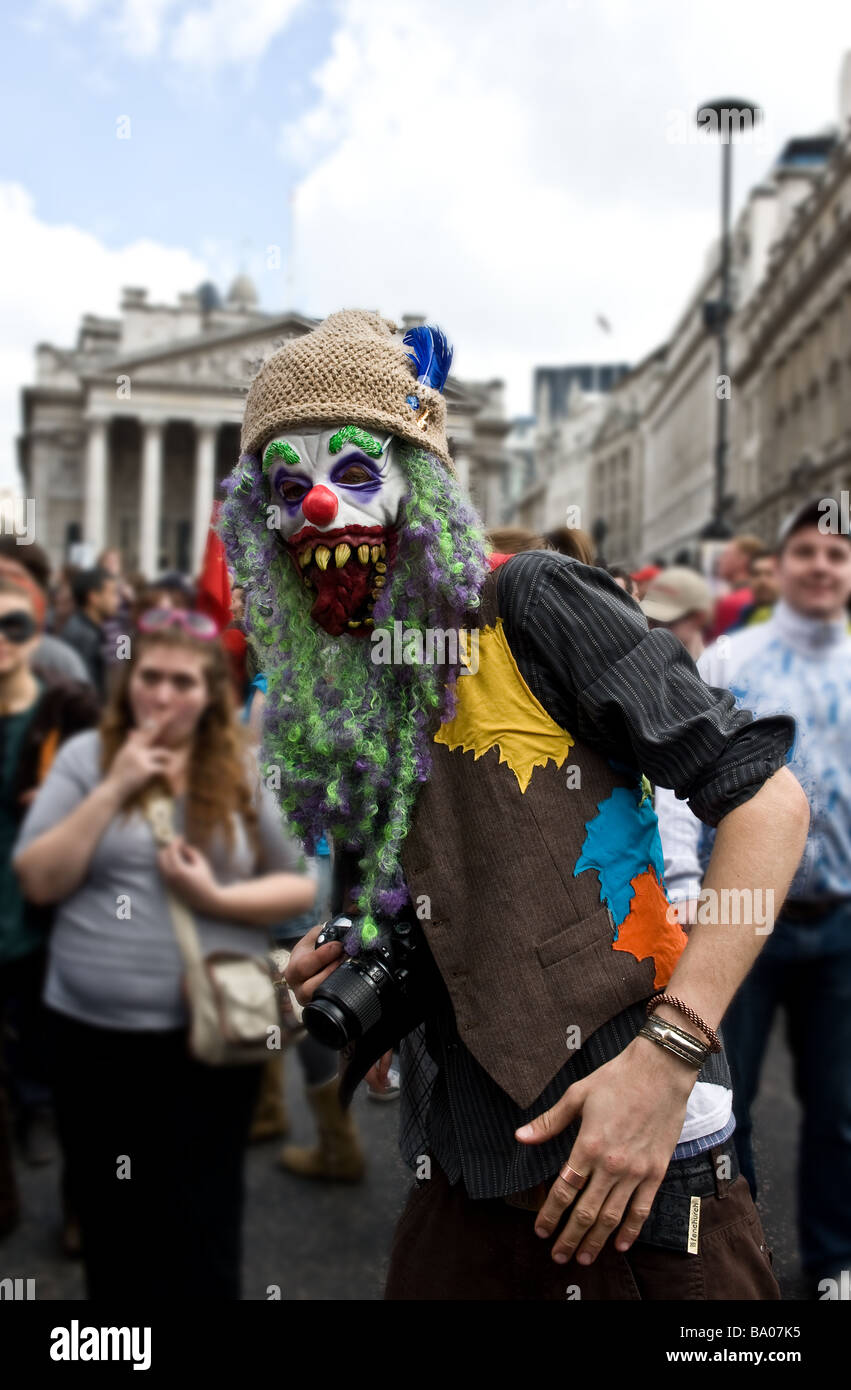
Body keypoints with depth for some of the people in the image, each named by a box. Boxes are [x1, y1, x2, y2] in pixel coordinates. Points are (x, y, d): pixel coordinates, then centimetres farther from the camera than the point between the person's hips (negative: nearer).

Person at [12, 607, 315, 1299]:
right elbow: (39, 881, -6)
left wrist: (217, 897, -16)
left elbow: (305, 885, 0)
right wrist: (114, 789, -14)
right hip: (91, 1032, 1)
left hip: (210, 1033, -1)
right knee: (110, 1224, 18)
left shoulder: (248, 769, -2)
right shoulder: (86, 756, 0)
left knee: (203, 1230, 10)